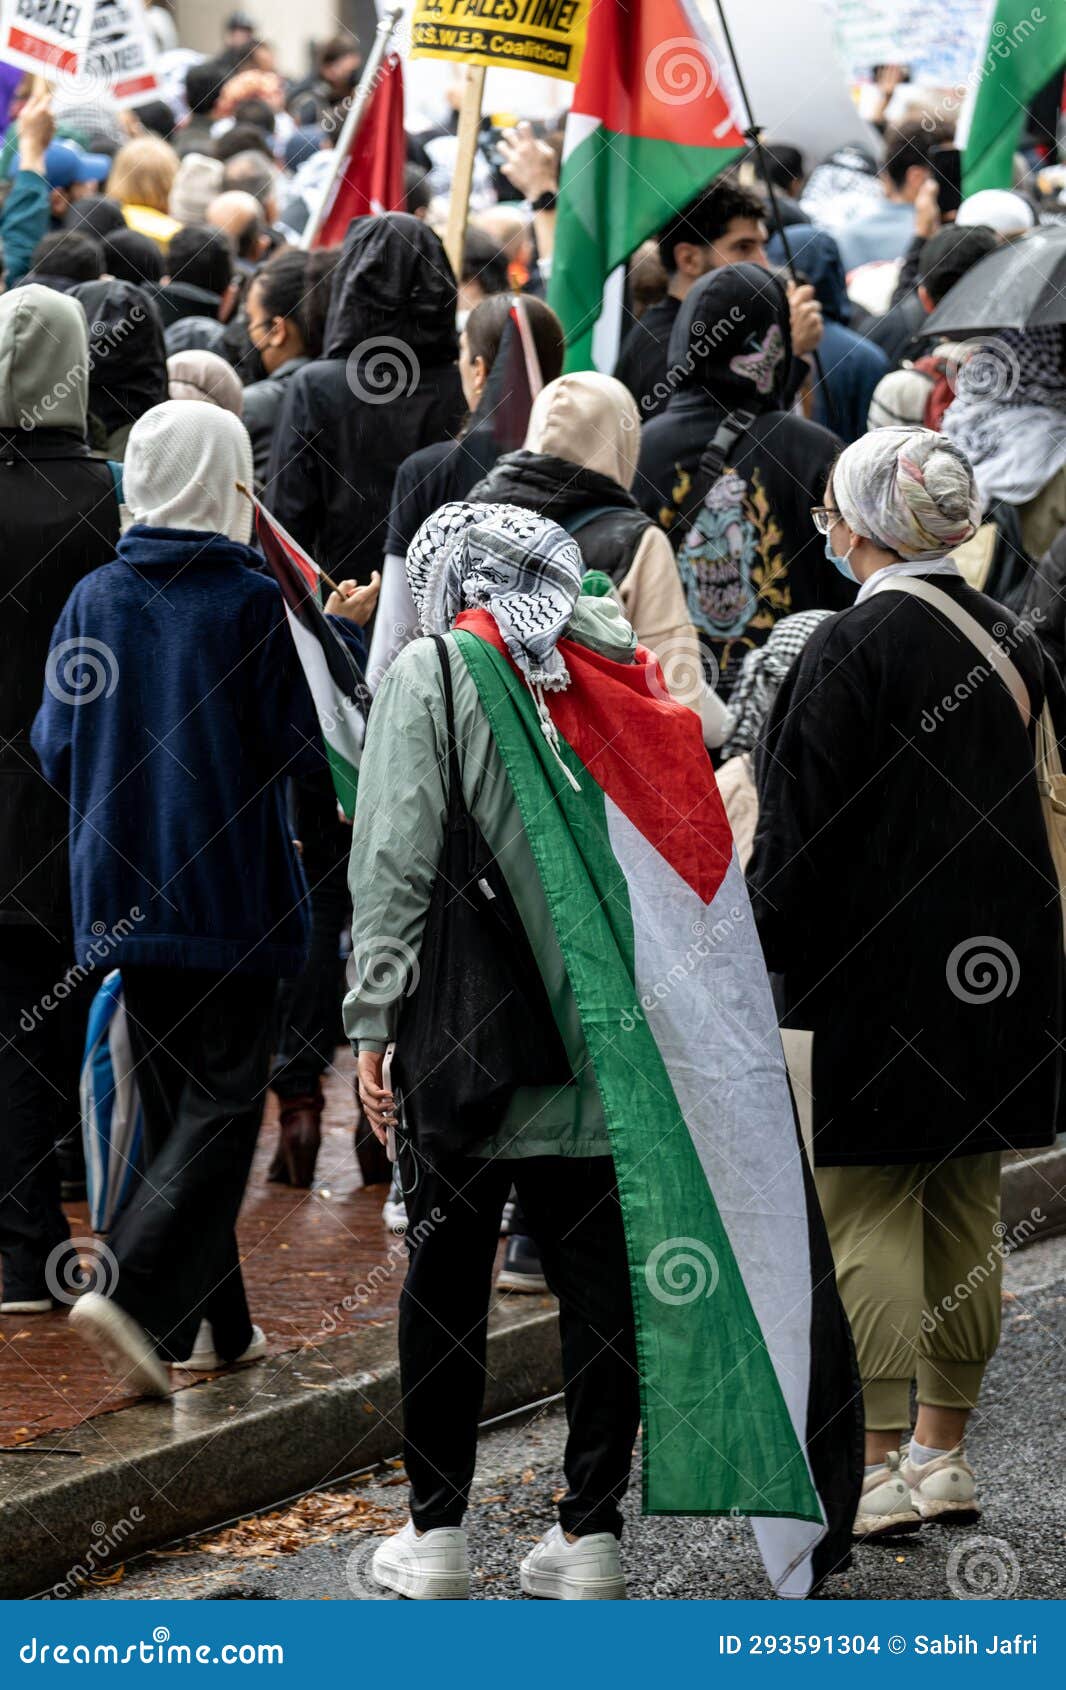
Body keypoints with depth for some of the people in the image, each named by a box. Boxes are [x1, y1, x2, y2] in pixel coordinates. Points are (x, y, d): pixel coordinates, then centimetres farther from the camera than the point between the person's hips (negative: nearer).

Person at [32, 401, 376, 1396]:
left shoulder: (95, 598, 2)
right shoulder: (254, 602, -11)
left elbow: (55, 745, 5)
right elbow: (300, 741, -9)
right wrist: (340, 635, 3)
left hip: (125, 891, 5)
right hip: (229, 893, -5)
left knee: (172, 1100, 14)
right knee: (223, 1101, -2)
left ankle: (217, 1323, 19)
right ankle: (136, 1297, -20)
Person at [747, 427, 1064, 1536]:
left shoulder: (851, 647, -15)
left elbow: (800, 829, -14)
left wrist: (751, 949, -2)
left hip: (873, 975, -7)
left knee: (864, 1222, -1)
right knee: (963, 1222, 13)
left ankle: (876, 1470, -1)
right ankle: (943, 1454, 21)